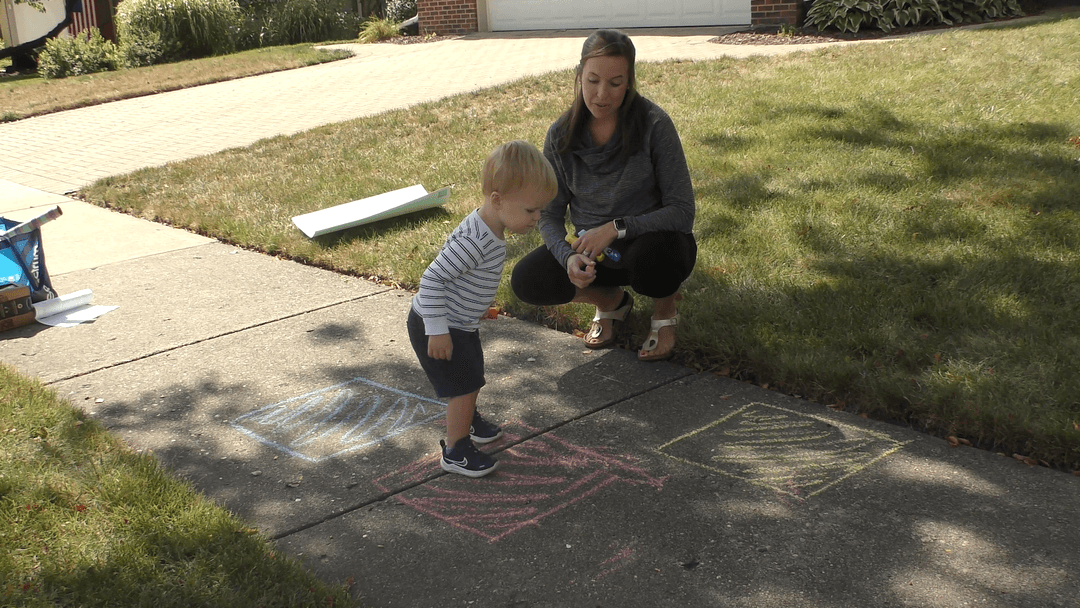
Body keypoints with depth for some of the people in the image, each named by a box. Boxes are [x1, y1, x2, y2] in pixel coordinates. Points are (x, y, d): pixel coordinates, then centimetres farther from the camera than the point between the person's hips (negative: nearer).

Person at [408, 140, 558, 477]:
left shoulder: (489, 229, -2)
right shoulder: (474, 242, -34)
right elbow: (431, 279, -32)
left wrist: (479, 306, 27)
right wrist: (437, 330, -29)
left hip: (462, 323, 10)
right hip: (437, 326, -10)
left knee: (472, 377, 26)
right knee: (465, 385, -3)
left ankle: (467, 421, 52)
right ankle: (456, 452, 14)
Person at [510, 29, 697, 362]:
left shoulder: (653, 124, -19)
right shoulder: (562, 135, -8)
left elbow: (682, 210, -18)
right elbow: (550, 214, -3)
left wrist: (617, 228, -29)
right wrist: (568, 256, -25)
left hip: (652, 238, -3)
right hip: (593, 248, 4)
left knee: (651, 255, -39)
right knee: (527, 280, -21)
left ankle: (665, 309, 0)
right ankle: (611, 300, 10)